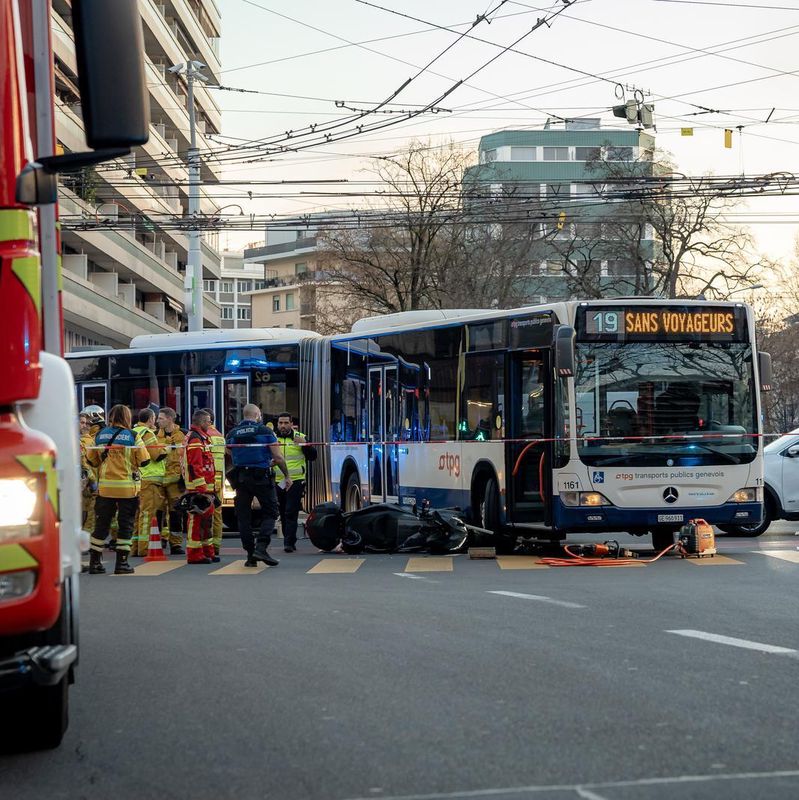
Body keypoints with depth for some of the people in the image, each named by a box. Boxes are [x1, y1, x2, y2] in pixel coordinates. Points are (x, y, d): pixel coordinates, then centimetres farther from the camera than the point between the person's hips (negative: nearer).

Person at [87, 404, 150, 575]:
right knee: (126, 525, 5)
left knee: (101, 524, 10)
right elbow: (144, 461, -5)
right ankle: (122, 563, 3)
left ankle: (94, 562, 12)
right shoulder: (132, 436, -6)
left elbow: (91, 460, 10)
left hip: (104, 486, 3)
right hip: (127, 488, -3)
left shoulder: (100, 435, 4)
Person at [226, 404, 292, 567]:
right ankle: (261, 548, -11)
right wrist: (287, 476, 7)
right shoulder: (264, 431, -3)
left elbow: (233, 459, 15)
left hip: (240, 478, 3)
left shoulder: (231, 435, 8)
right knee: (269, 513, 6)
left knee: (243, 517, 8)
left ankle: (250, 554, 6)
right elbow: (278, 457, -6)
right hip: (262, 477, -3)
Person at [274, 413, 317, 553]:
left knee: (291, 512, -10)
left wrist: (305, 444, -16)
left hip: (295, 482, -3)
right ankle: (289, 541, 21)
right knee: (283, 514, 10)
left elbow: (312, 456, 0)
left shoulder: (300, 437, 3)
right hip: (277, 482, 3)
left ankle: (289, 542, -12)